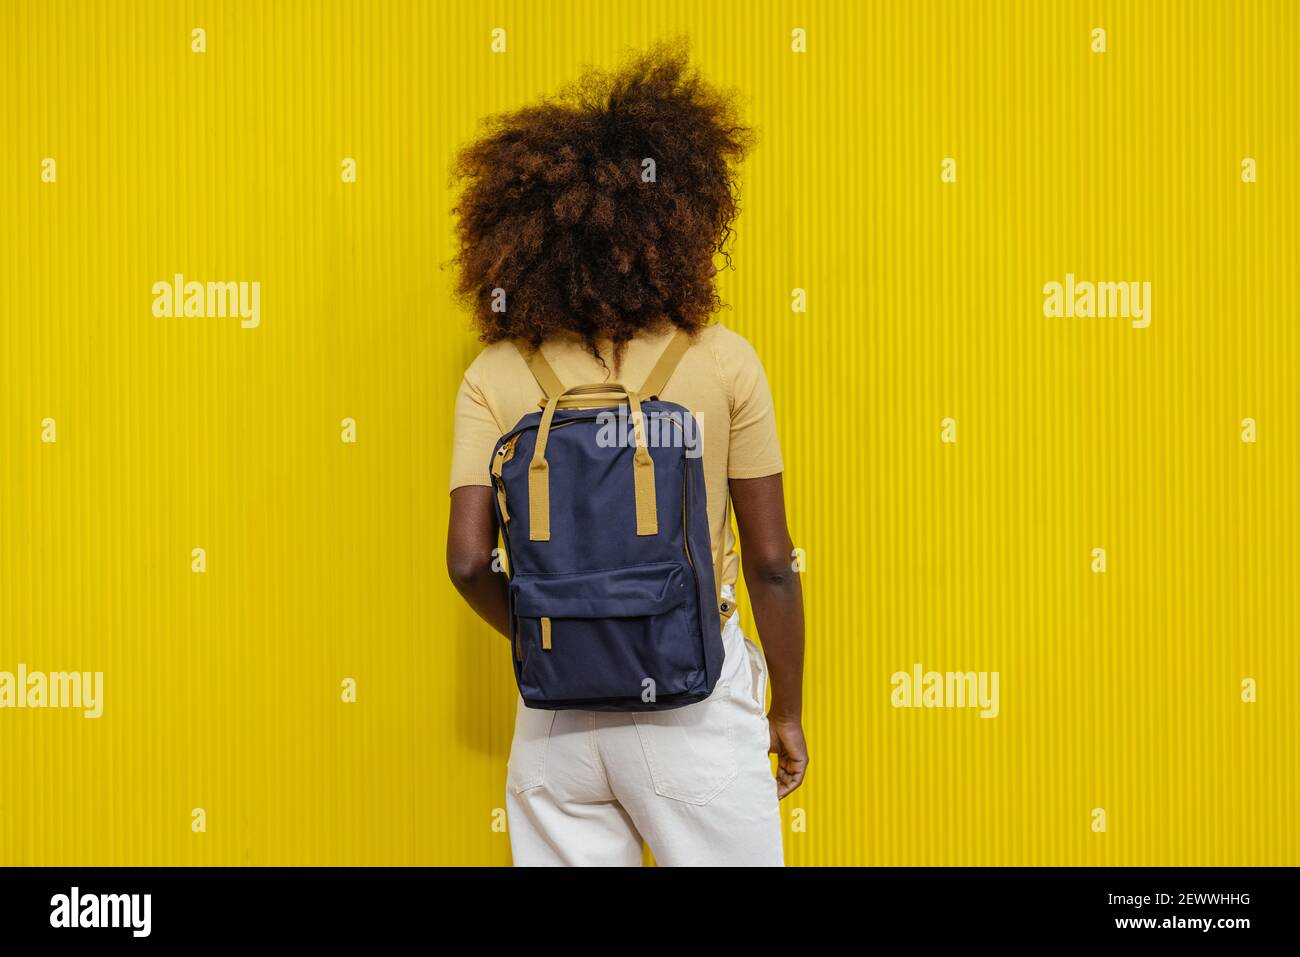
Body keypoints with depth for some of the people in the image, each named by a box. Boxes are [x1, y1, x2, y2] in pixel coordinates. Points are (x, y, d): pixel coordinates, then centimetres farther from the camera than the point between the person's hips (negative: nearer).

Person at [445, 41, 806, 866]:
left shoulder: (497, 378, -3)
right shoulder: (722, 363, -6)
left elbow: (469, 561, -8)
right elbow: (770, 562, -4)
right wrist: (788, 711, 7)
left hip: (560, 707, 2)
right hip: (692, 696, -2)